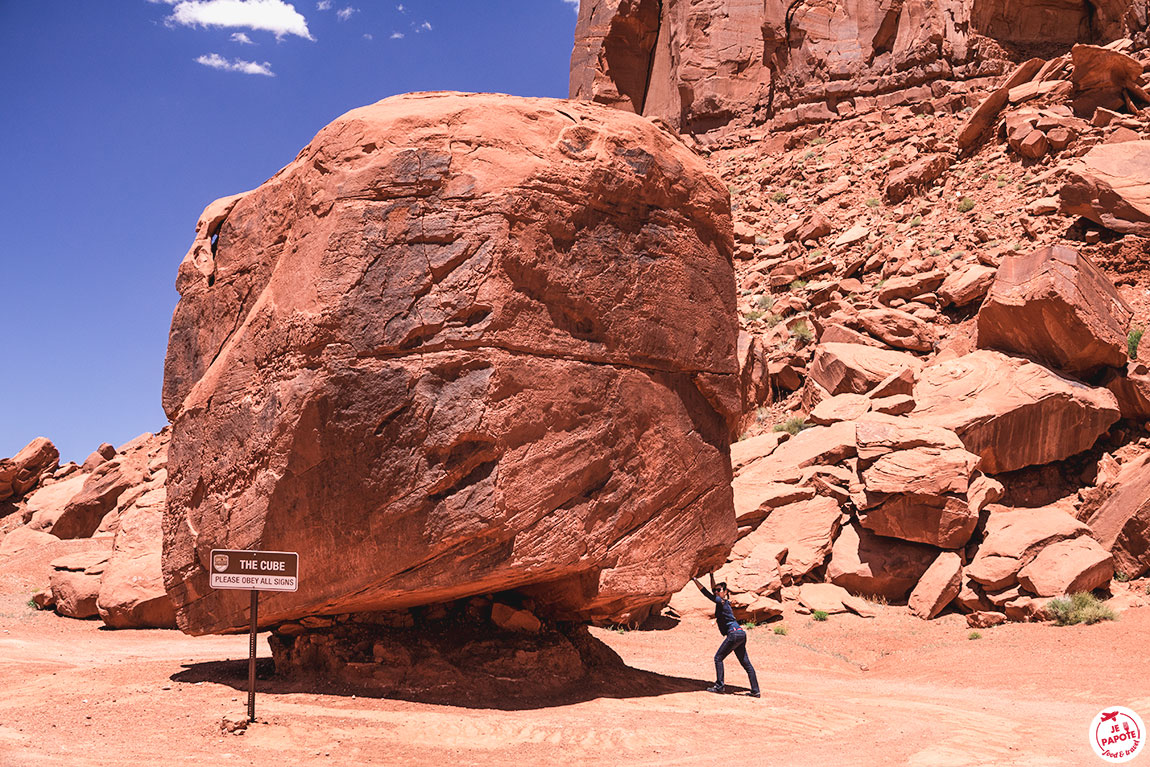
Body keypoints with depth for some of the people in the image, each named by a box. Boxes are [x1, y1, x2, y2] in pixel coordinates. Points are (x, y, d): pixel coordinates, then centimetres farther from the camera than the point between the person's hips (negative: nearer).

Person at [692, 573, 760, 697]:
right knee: (746, 663, 8)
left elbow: (707, 593, -10)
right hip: (740, 634, 10)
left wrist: (695, 579, -5)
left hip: (734, 634, -10)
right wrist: (712, 576, 30)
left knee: (718, 658, 0)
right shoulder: (722, 601, 17)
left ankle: (720, 686, 0)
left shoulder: (722, 602, -7)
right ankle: (755, 691, 8)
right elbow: (713, 590, 33)